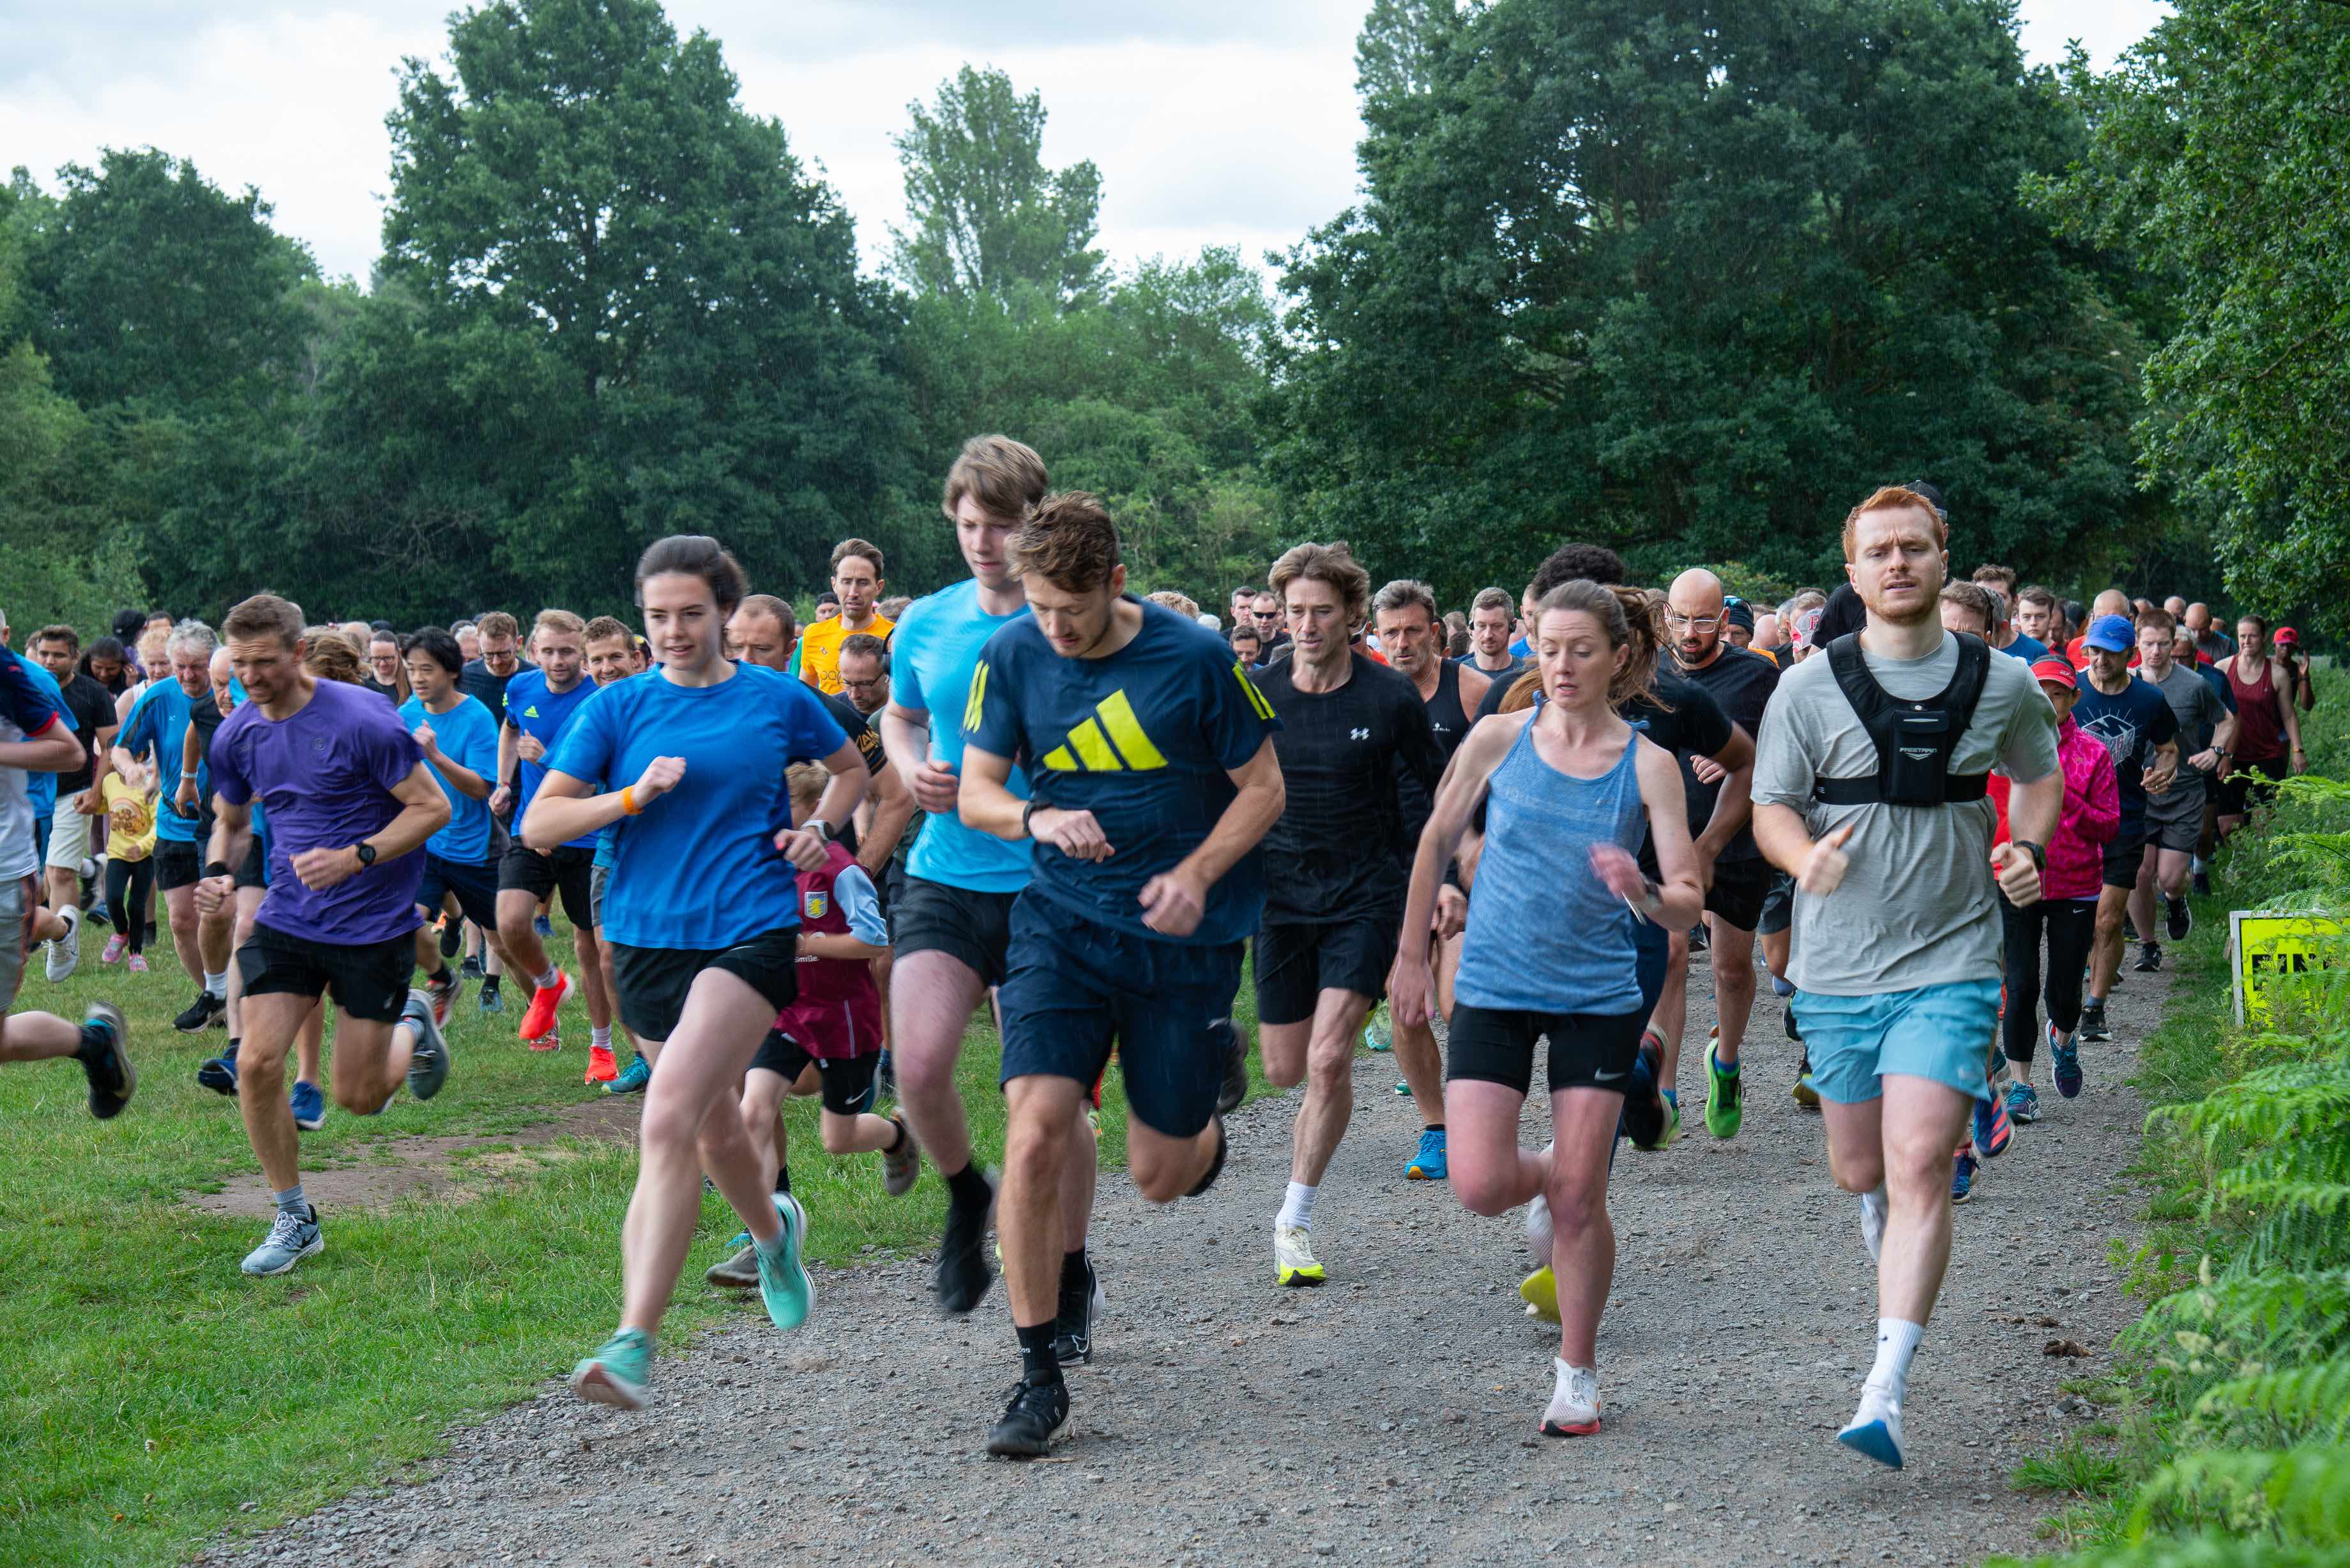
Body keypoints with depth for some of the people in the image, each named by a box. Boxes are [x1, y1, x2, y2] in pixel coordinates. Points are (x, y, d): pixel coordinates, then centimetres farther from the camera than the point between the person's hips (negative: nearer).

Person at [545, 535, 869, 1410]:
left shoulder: (778, 700, 4)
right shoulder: (618, 708, 4)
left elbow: (851, 769, 23)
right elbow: (538, 826, -1)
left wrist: (821, 829, 4)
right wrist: (635, 795, -14)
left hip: (750, 934, -4)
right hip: (646, 938, 4)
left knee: (668, 1123, -21)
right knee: (712, 1124, 18)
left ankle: (634, 1344, -24)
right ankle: (773, 1233, 52)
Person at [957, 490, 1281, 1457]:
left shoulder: (1195, 659, -10)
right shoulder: (1013, 657, -3)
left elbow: (1263, 788, -1)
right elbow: (976, 794, 2)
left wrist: (1197, 872, -17)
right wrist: (1042, 818, -20)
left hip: (1184, 939, -1)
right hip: (1061, 926, 1)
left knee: (1159, 1177, 5)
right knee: (1034, 1138, -16)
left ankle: (1206, 1112, 43)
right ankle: (1038, 1374, -4)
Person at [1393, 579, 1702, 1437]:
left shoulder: (1648, 766, -5)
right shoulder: (1499, 740, -2)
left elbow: (1688, 905, -8)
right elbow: (1437, 842, 12)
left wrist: (1642, 889, -31)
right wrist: (1412, 954, 14)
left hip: (1598, 997, -1)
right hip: (1494, 988, 1)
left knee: (1579, 1200, -1)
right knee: (1480, 1187, -10)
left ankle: (1578, 1372, 17)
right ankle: (1546, 1178, 27)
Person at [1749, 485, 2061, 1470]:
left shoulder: (2003, 686, 1)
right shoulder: (1809, 688, -3)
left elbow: (2040, 777, 19)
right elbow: (1770, 808, -2)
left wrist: (2028, 849, -1)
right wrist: (1807, 859, -25)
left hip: (1949, 964, -1)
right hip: (1837, 969, 1)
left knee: (1920, 1168, -15)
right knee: (1860, 1169, 14)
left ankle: (1884, 1395, -17)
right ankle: (1883, 1213, 53)